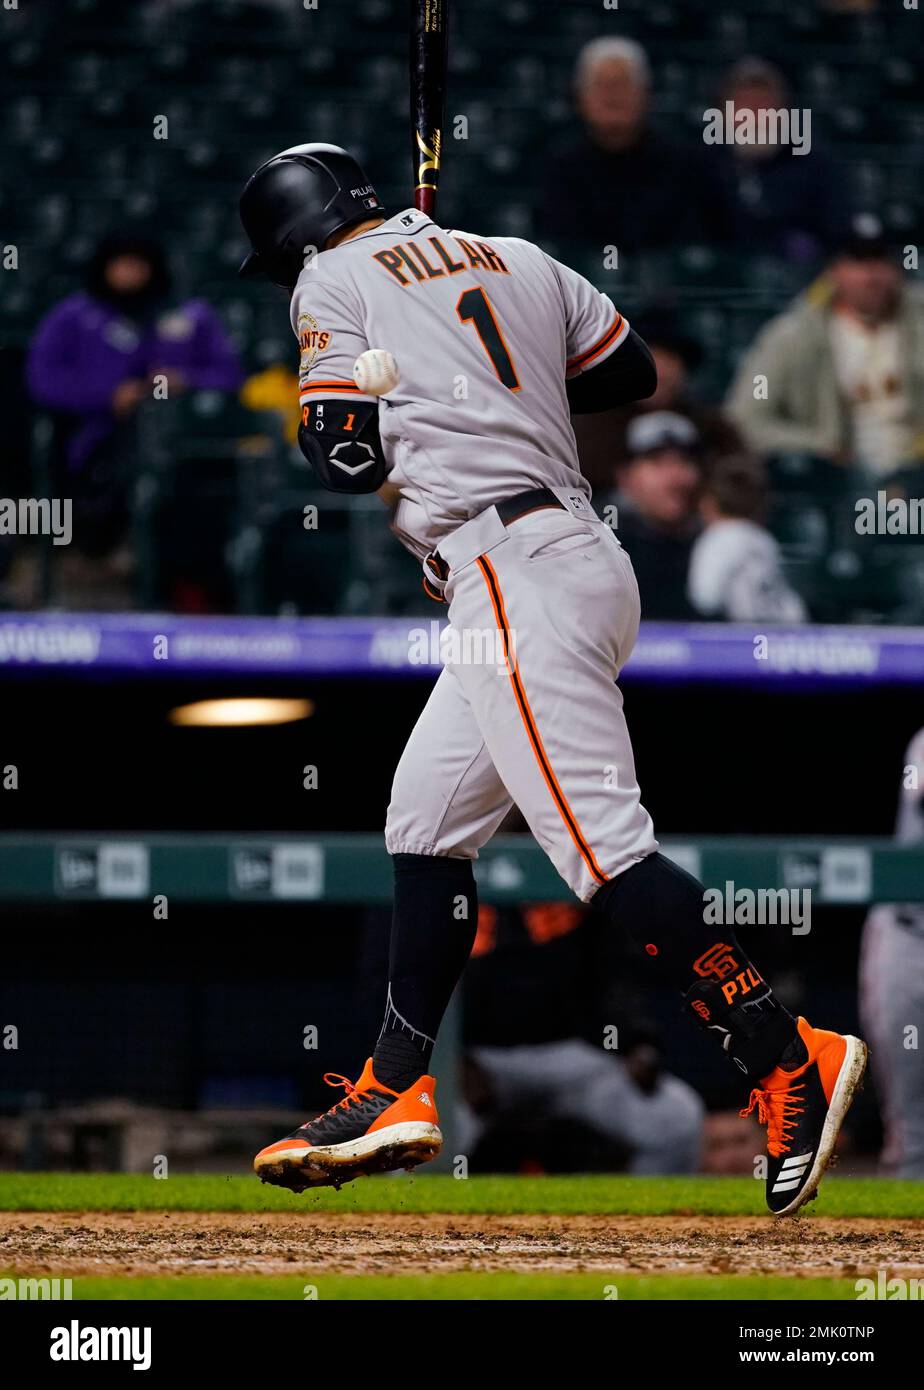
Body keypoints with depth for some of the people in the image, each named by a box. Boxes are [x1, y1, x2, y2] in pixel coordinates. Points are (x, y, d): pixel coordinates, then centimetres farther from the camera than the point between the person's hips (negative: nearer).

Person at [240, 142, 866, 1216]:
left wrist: (315, 416, 16)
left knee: (600, 842, -16)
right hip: (578, 556, 9)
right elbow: (633, 373, 28)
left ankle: (790, 1064, -25)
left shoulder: (333, 284, 2)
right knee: (426, 825, 17)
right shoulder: (518, 261, 20)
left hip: (508, 568, -9)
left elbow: (348, 461, -6)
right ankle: (395, 1096, 21)